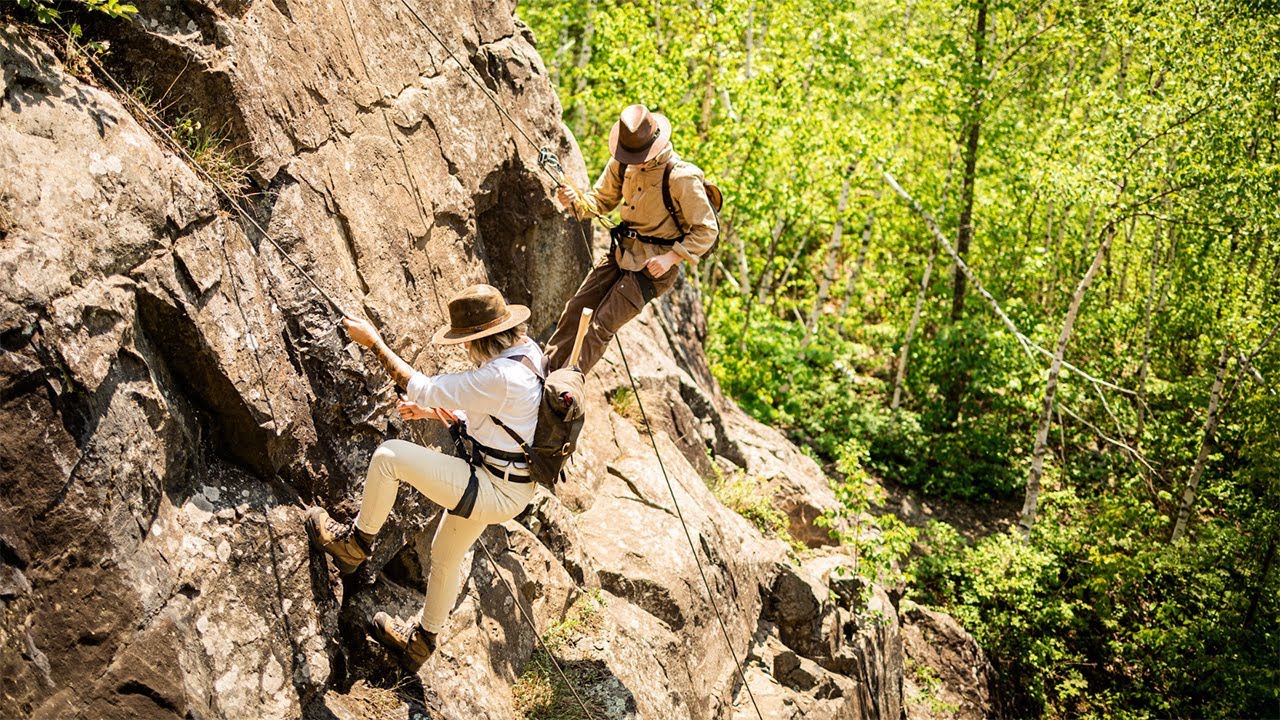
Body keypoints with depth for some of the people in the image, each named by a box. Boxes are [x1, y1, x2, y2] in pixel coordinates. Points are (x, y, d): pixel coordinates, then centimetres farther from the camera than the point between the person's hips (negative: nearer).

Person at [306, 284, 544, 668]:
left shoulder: (501, 377, -31)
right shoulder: (526, 351, 1)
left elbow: (424, 389, -23)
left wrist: (374, 343, -15)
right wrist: (433, 412, 8)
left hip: (493, 492, -11)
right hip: (504, 481, 11)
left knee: (389, 455, -13)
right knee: (446, 556, 28)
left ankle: (357, 542, 9)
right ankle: (422, 639, 49)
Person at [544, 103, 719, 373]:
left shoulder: (682, 177, -23)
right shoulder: (622, 163, -3)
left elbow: (706, 231, -16)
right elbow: (603, 200, 10)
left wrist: (671, 258, -26)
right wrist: (576, 201, -13)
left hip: (653, 266, -7)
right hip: (622, 252, 7)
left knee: (602, 325, -9)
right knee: (575, 309, 4)